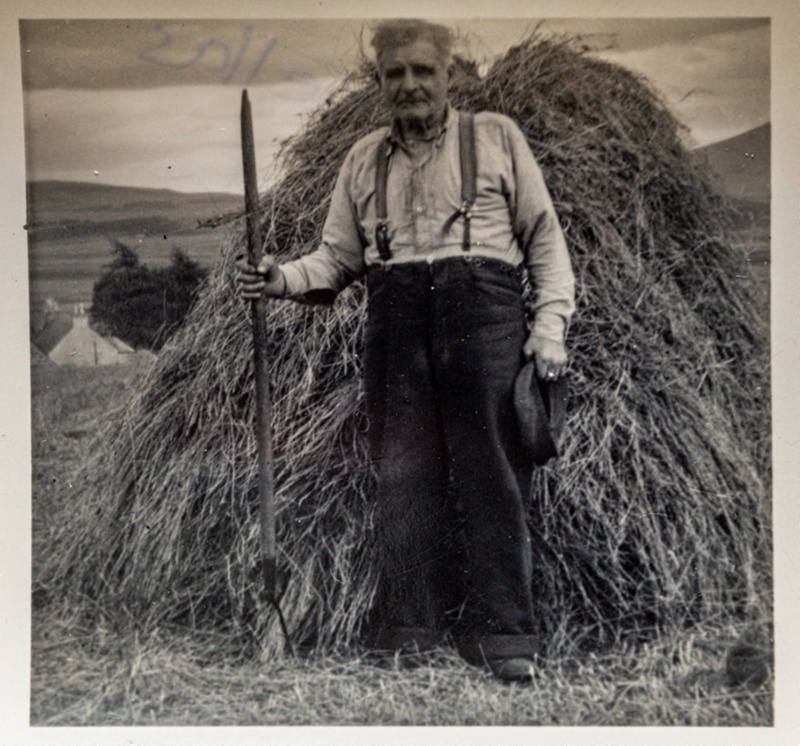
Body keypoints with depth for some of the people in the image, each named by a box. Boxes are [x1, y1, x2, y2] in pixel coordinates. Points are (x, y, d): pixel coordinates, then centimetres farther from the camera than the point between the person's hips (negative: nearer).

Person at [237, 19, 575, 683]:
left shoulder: (497, 137, 12)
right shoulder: (364, 159, 20)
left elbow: (545, 236, 9)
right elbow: (338, 257, 18)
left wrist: (550, 325, -2)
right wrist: (284, 278, -2)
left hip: (482, 310, -2)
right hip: (396, 320, 3)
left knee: (490, 471, -5)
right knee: (403, 477, 1)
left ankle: (502, 633, 3)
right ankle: (407, 635, 10)